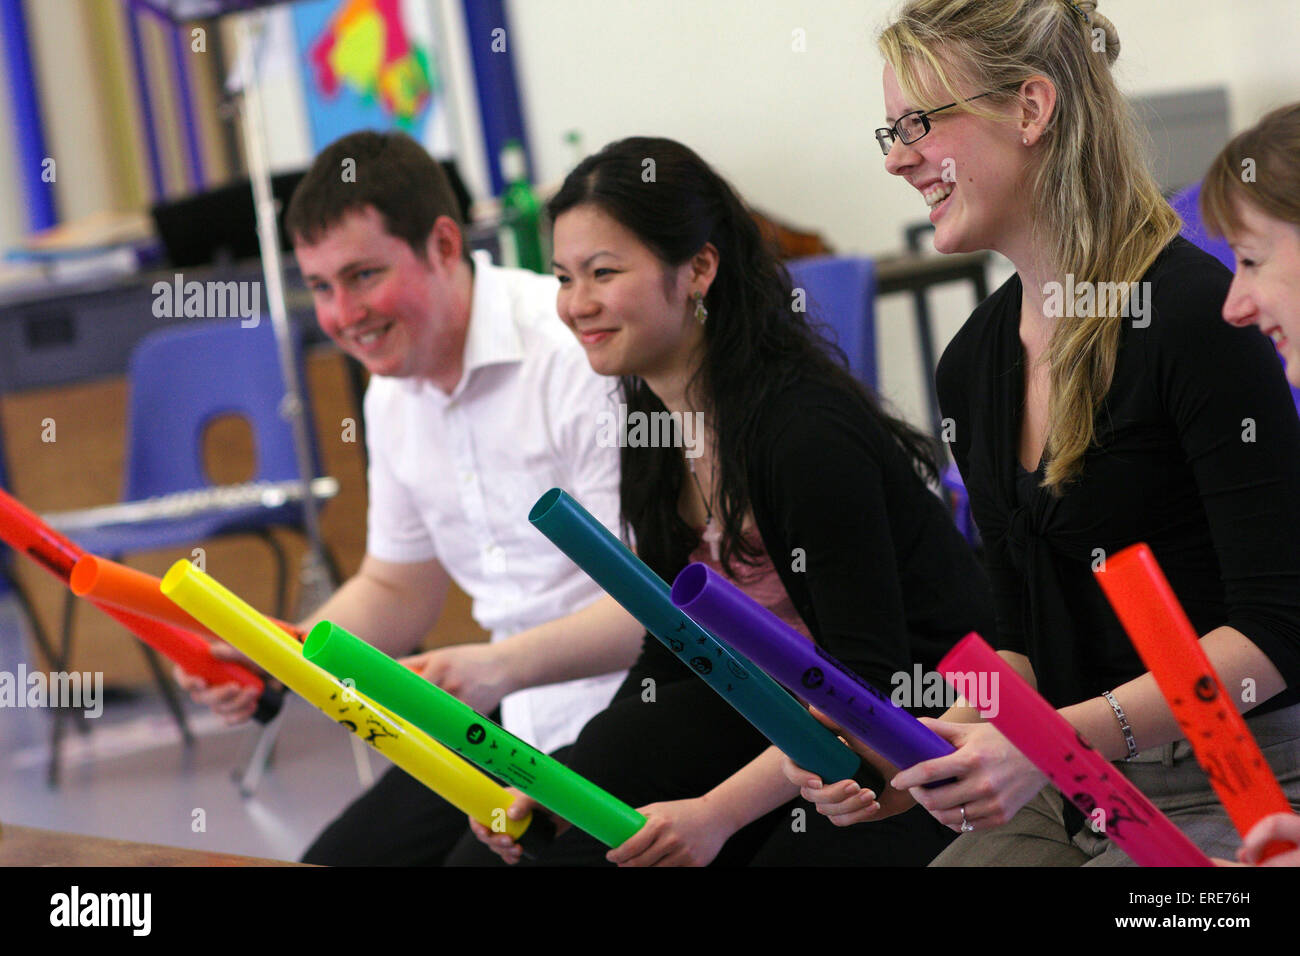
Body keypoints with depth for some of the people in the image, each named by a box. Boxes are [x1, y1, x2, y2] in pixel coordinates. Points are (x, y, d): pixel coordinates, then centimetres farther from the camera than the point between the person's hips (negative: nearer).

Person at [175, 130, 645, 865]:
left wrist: (504, 665, -35)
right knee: (340, 859, 8)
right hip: (520, 722, 8)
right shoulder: (393, 397, 8)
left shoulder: (578, 351, -19)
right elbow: (397, 589, 20)